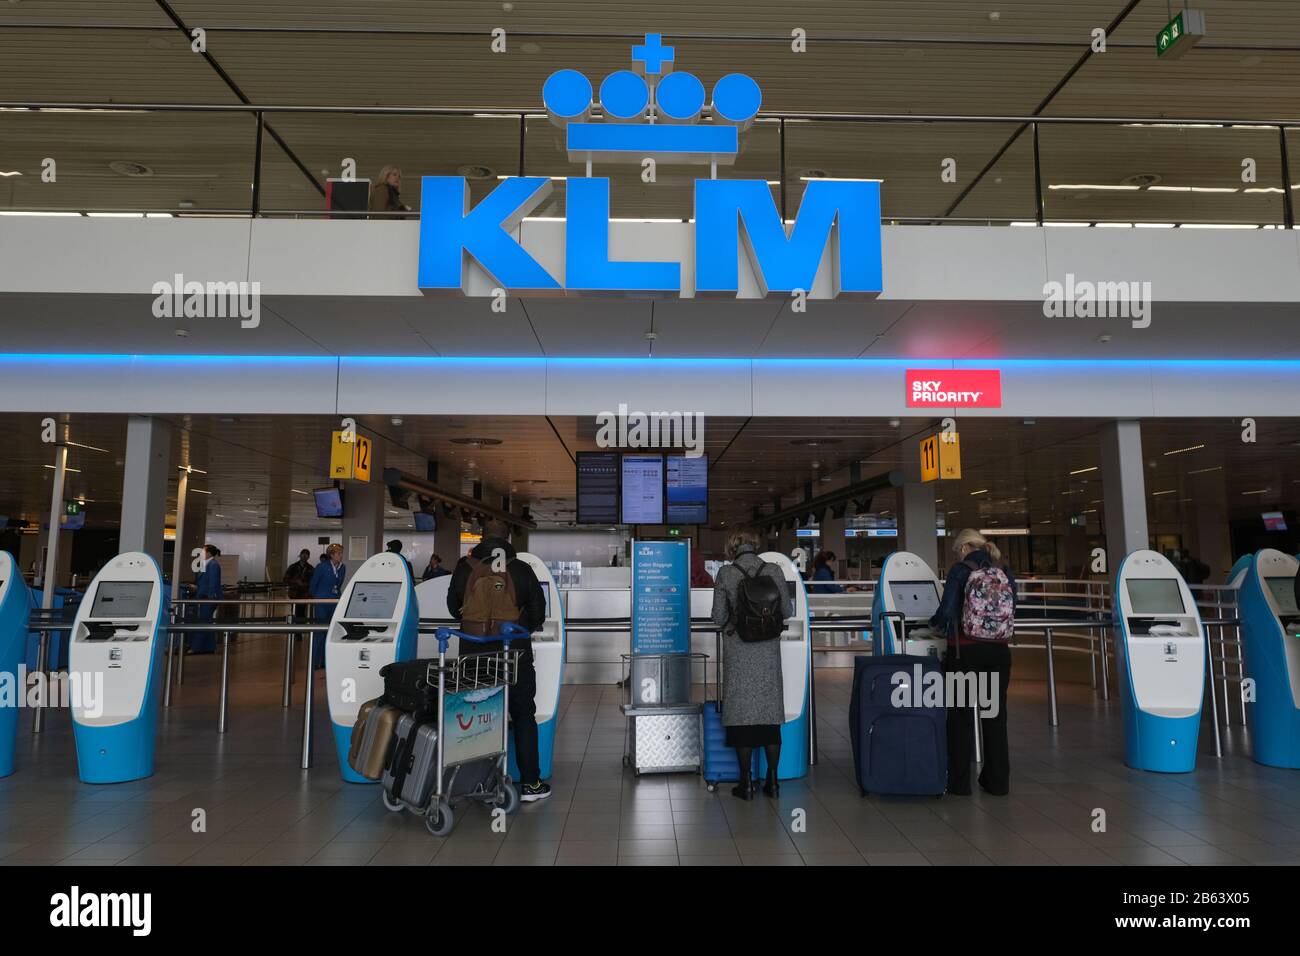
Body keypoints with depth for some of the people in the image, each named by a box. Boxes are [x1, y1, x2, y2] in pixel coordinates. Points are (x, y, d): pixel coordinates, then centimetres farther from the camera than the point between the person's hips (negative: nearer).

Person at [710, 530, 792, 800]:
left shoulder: (725, 573, -8)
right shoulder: (774, 571, -4)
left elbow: (718, 617, -7)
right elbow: (787, 611, 1)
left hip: (738, 649, -2)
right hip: (768, 649, 2)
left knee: (741, 710, 7)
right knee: (770, 710, 12)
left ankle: (746, 783, 12)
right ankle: (772, 780, 18)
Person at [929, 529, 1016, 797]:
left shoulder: (960, 571, -9)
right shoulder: (1006, 572, 5)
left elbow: (946, 611, -14)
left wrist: (935, 624, 7)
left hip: (965, 651, -4)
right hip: (998, 651, 4)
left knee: (961, 715, 5)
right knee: (995, 714, 11)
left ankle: (959, 782, 11)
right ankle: (998, 781, 19)